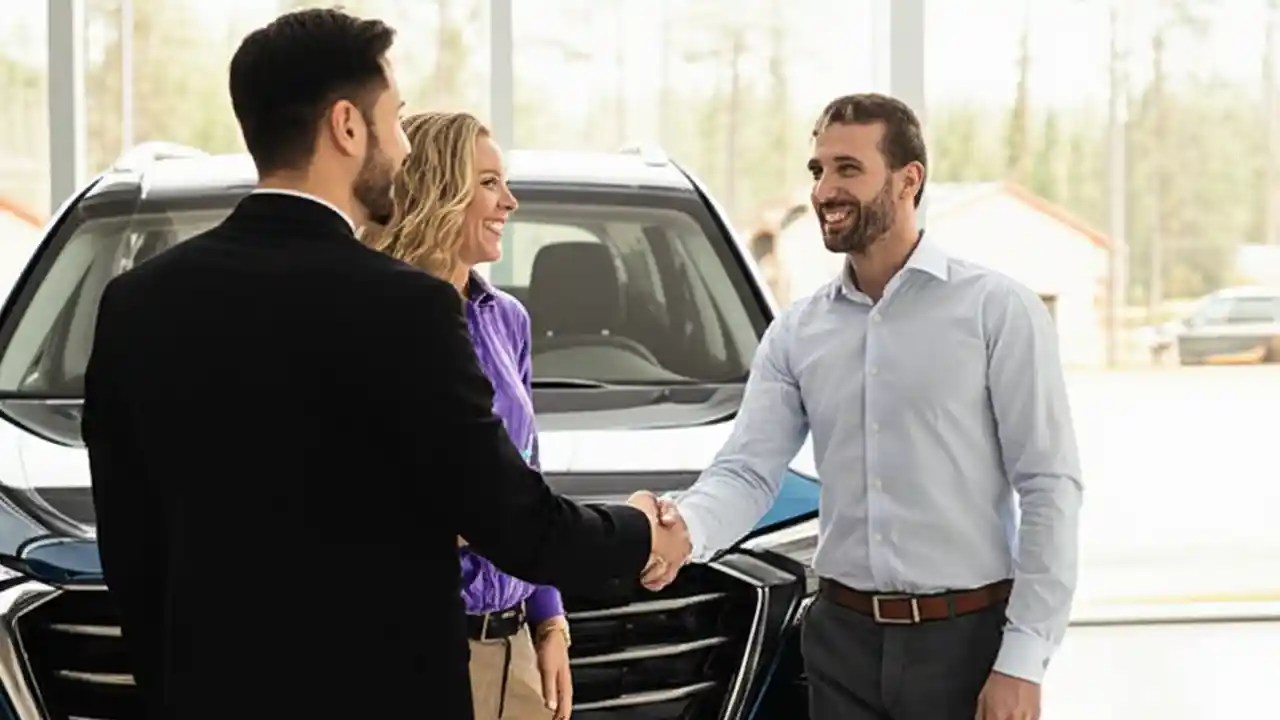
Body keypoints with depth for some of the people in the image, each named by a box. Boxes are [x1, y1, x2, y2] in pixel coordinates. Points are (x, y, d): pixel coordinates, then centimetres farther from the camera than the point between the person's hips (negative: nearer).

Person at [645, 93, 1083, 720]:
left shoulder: (997, 311, -4)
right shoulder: (795, 335, 8)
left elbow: (1050, 487, -8)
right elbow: (748, 469, 0)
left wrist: (1023, 661, -14)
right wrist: (686, 526, -23)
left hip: (966, 640, -4)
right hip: (843, 642, 4)